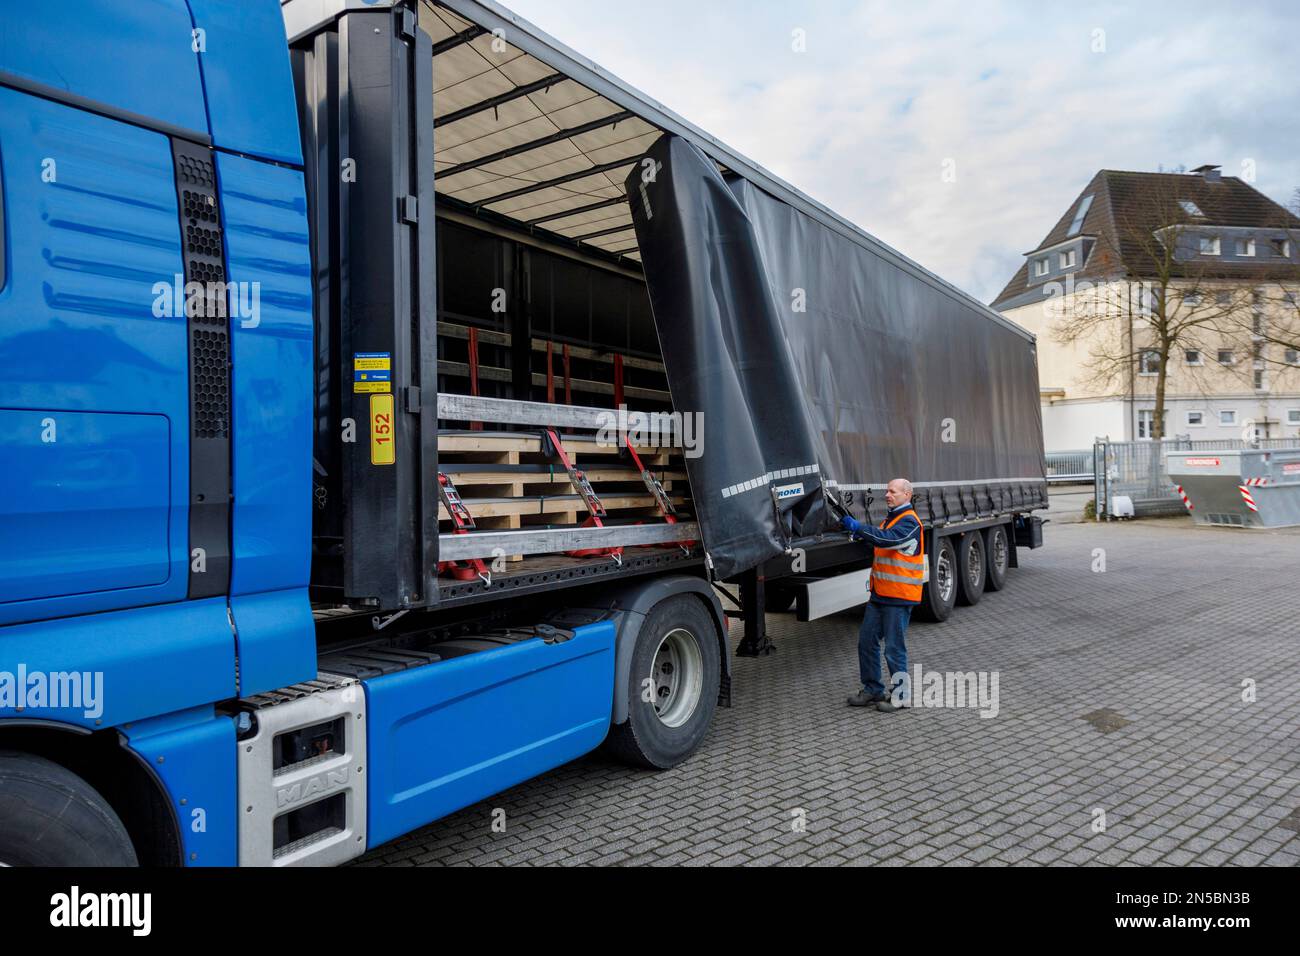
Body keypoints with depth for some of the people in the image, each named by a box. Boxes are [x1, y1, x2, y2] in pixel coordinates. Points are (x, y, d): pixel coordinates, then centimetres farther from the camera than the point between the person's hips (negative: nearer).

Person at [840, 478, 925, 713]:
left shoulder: (909, 522, -12)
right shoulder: (890, 518, 18)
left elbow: (889, 539, -29)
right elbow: (878, 544, 24)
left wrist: (858, 528, -28)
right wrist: (859, 533, 7)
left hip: (899, 597, -9)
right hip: (880, 594, 9)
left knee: (894, 648, -1)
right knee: (866, 642, 10)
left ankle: (902, 696, 12)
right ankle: (873, 689, 22)